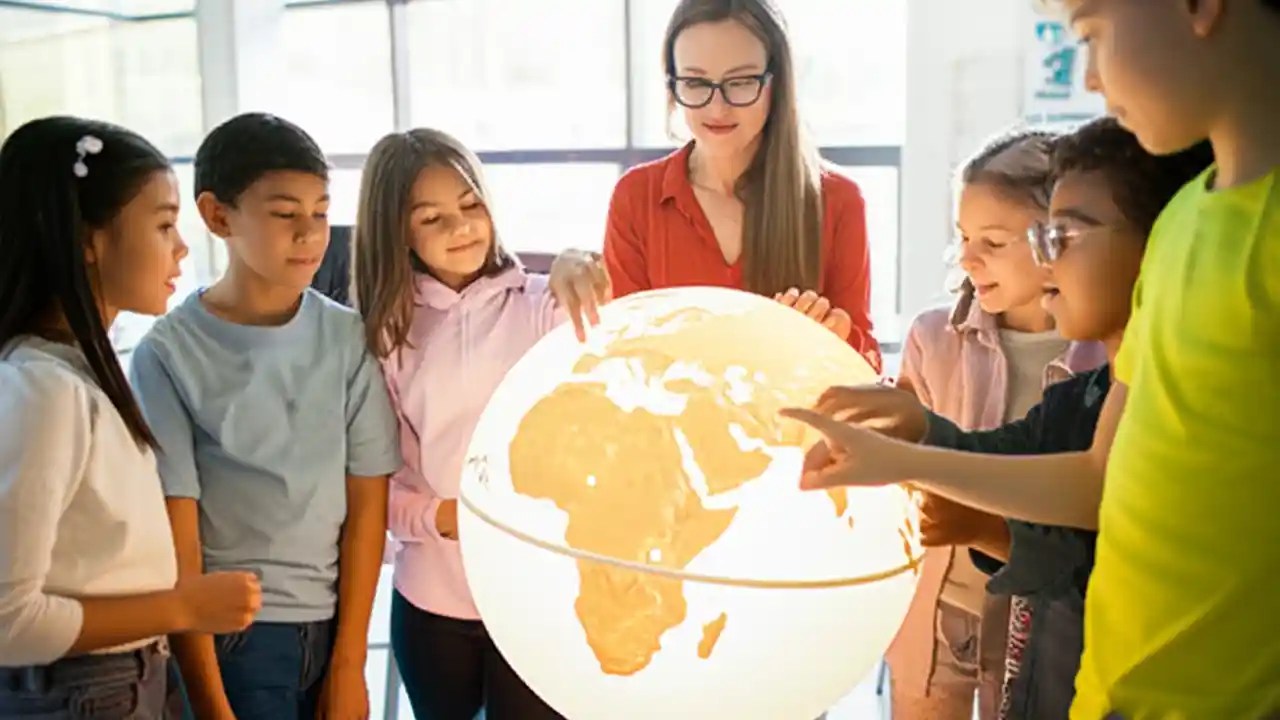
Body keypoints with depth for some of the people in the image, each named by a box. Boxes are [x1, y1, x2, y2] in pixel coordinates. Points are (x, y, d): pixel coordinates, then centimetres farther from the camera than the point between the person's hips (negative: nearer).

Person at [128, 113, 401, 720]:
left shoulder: (349, 338, -2)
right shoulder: (169, 354, -9)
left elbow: (367, 504, 0)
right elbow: (175, 538, -8)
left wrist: (349, 664, -2)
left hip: (333, 624, 3)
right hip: (231, 632, -2)